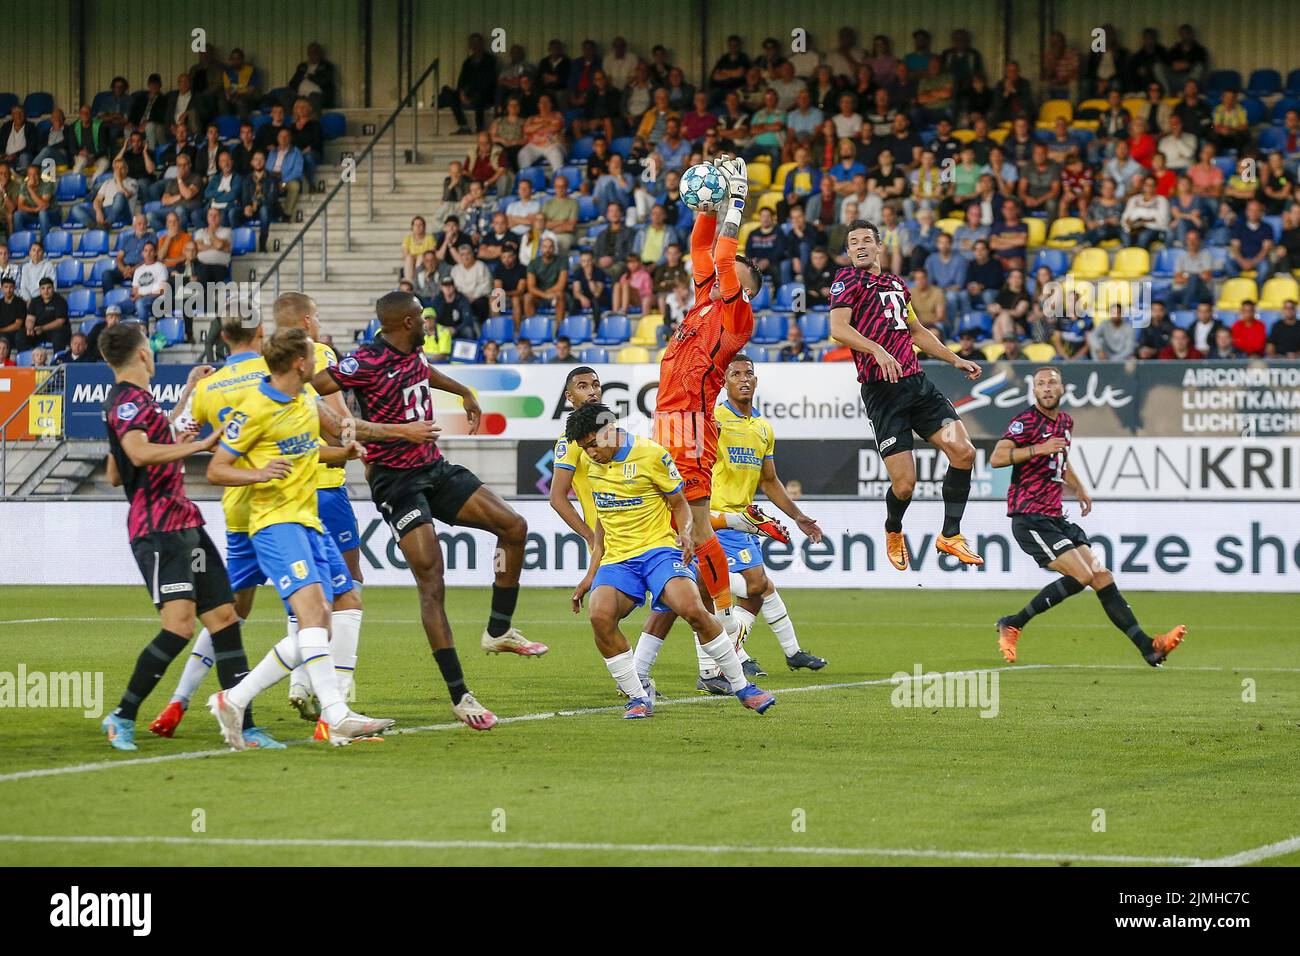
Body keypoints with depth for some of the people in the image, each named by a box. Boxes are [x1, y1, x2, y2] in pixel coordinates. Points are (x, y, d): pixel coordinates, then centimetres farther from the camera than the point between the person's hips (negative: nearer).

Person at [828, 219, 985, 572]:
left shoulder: (896, 284, 21)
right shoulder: (848, 279, -1)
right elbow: (838, 328, -17)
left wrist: (956, 360, 32)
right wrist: (877, 350, -31)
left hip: (918, 383, 6)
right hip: (882, 390, -6)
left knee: (963, 451, -11)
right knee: (904, 483, -10)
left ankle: (950, 535, 4)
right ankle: (893, 531, 24)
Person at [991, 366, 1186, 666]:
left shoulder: (1065, 421, 16)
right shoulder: (1025, 421, -10)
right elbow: (997, 458, -24)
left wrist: (1079, 488, 27)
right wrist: (1038, 449, -32)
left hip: (1055, 518, 8)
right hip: (1029, 517, -8)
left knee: (1101, 575, -1)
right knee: (1081, 575, -20)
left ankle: (1147, 647, -2)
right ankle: (1012, 625, -8)